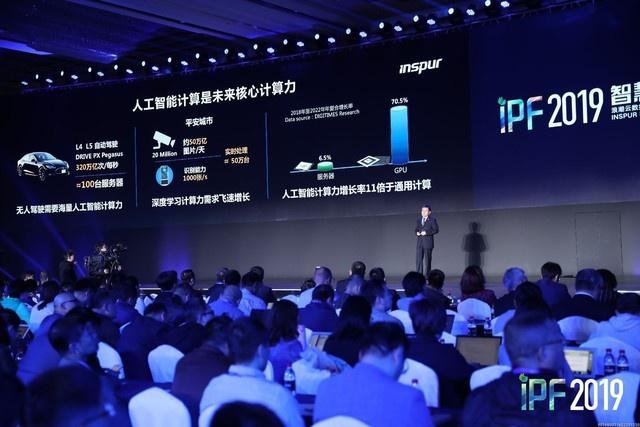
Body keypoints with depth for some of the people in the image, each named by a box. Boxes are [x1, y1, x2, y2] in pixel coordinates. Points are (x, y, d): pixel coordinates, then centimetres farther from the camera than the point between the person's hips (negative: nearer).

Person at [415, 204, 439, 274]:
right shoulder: (419, 219, 13)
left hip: (428, 243, -4)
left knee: (427, 260, 3)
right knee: (418, 259, -4)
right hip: (419, 243, 4)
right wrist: (417, 232, -3)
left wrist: (426, 232, -17)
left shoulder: (432, 220, -2)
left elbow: (436, 230, -7)